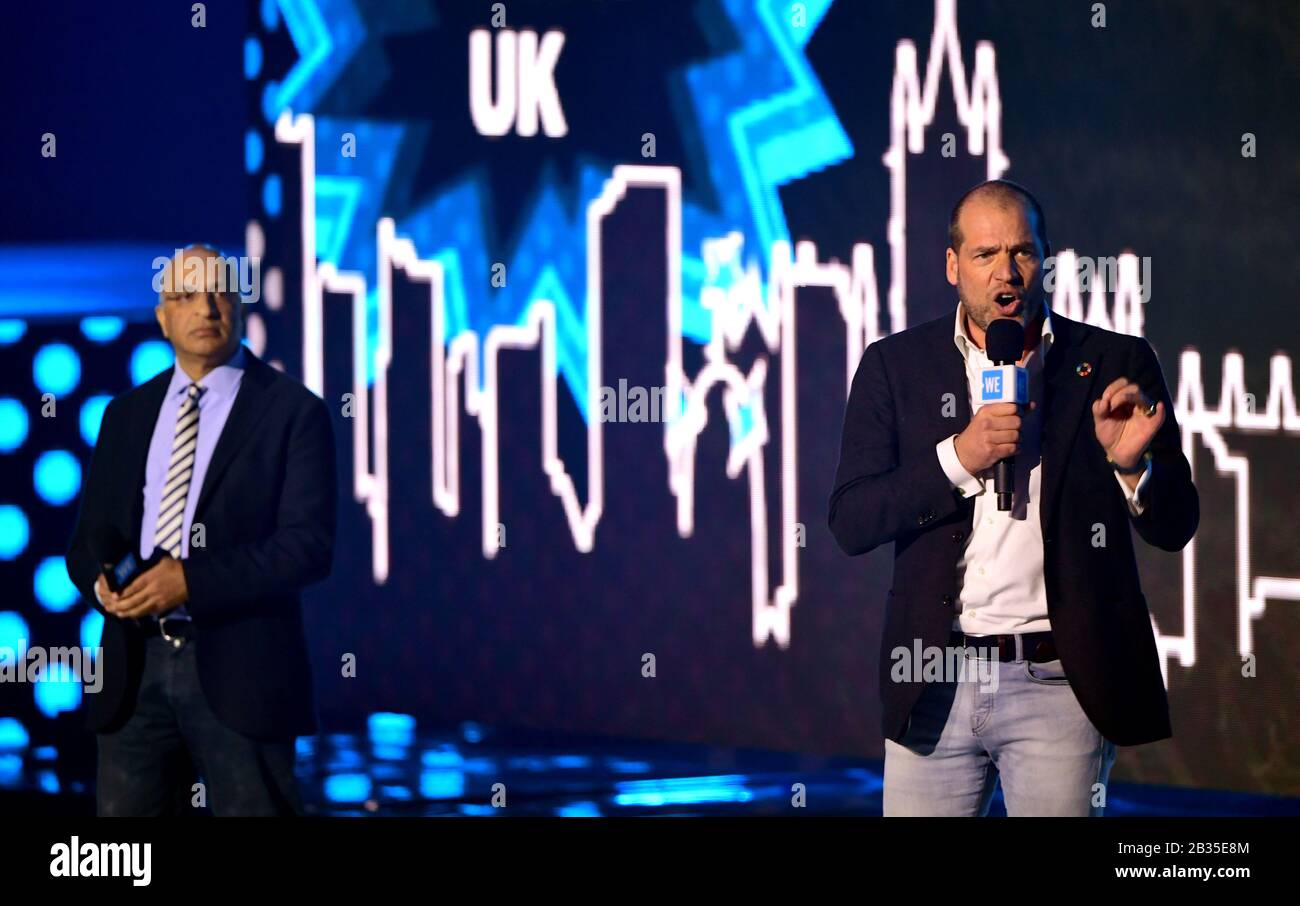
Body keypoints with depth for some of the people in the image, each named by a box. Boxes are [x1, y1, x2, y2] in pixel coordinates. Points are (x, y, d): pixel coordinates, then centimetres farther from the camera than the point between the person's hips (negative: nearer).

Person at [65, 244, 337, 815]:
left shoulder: (293, 411, -1)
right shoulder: (127, 414, 15)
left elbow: (309, 544, -10)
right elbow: (91, 534, 16)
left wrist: (193, 581, -19)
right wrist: (100, 578, -9)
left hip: (238, 666, -4)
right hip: (135, 664, 4)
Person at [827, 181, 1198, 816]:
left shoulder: (1114, 363, 4)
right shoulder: (894, 367, 7)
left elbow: (1175, 527, 5)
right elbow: (850, 524, 0)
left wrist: (1131, 463, -16)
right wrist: (957, 458, -13)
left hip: (1061, 686, -1)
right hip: (935, 684, 1)